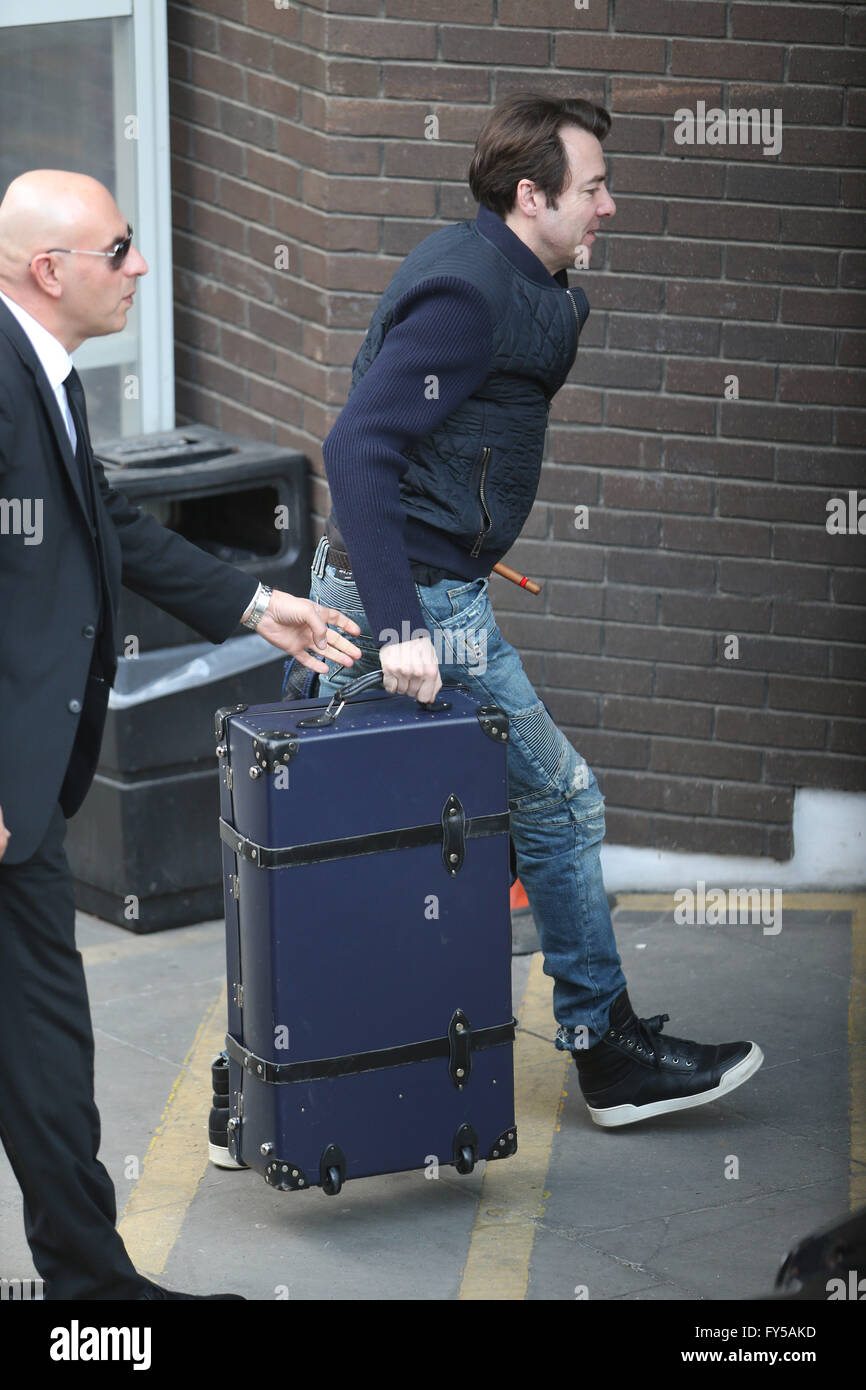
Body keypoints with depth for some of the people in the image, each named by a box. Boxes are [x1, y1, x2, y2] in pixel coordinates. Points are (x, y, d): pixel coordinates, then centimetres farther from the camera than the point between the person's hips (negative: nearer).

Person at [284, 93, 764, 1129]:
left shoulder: (491, 269, 11)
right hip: (424, 598, -10)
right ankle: (609, 1051, 10)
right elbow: (357, 448, -28)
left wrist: (562, 294, 7)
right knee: (560, 802, 0)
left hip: (361, 576, 10)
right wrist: (399, 629, -30)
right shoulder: (465, 293, -21)